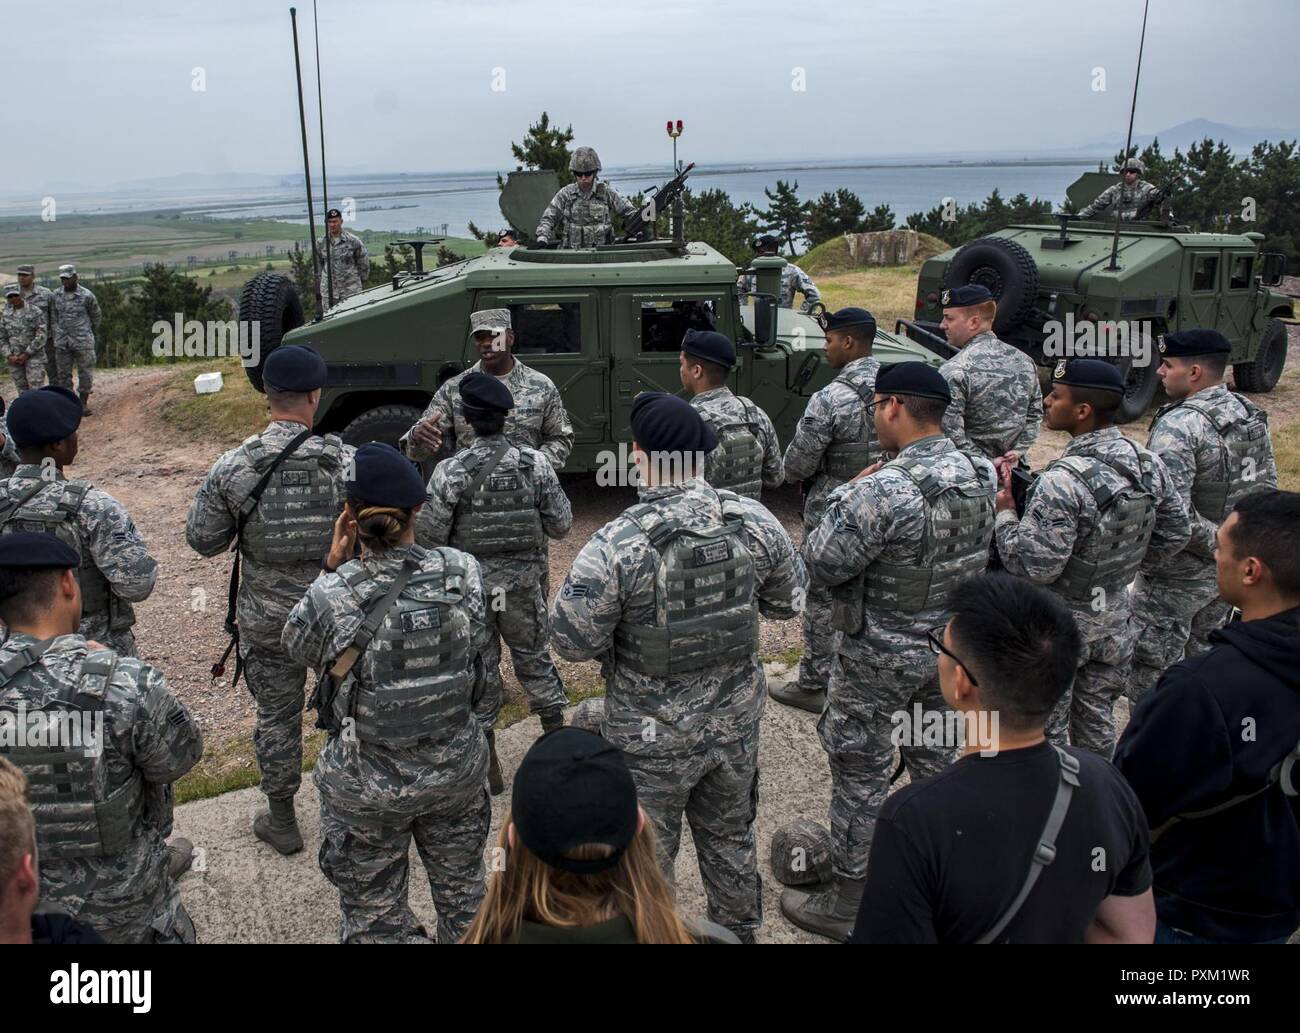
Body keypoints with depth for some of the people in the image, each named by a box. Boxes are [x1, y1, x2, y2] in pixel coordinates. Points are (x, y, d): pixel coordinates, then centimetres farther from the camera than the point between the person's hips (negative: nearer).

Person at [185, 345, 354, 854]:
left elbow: (202, 539, -5)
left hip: (267, 620, 0)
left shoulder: (233, 467, -14)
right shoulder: (347, 461, -16)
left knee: (277, 717, 17)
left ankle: (281, 821, 33)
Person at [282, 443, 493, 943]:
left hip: (369, 789, -2)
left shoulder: (333, 595, -24)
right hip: (457, 771, 3)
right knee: (463, 895, 28)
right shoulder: (463, 573, -19)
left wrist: (332, 568, -6)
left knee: (375, 917, 22)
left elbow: (296, 647, -3)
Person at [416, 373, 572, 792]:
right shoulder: (535, 463, -9)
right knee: (535, 657, 20)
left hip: (471, 584, -2)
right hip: (525, 581, 2)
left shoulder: (450, 470, -14)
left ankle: (488, 765, 21)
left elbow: (427, 534, -13)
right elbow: (560, 524, -6)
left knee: (479, 666, 12)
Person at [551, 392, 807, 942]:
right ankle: (738, 930, 46)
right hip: (736, 724, 5)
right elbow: (790, 602, 2)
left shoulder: (616, 545, -26)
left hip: (653, 738, -4)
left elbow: (571, 640, -19)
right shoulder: (754, 521, -12)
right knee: (731, 839, 27)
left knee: (645, 859, 16)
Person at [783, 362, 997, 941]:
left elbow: (821, 563, -22)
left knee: (861, 776, 9)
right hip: (952, 648, 7)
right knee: (936, 761, 24)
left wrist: (847, 495, -9)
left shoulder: (884, 491, -29)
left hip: (882, 659, -7)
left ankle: (848, 905, 24)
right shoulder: (980, 475, -4)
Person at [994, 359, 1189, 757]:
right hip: (1115, 616, 8)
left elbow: (1034, 567, -28)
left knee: (1043, 731, 10)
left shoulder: (1063, 481, -30)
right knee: (1096, 721, 24)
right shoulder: (1149, 463, -5)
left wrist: (1004, 511, -16)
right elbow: (1175, 534, 7)